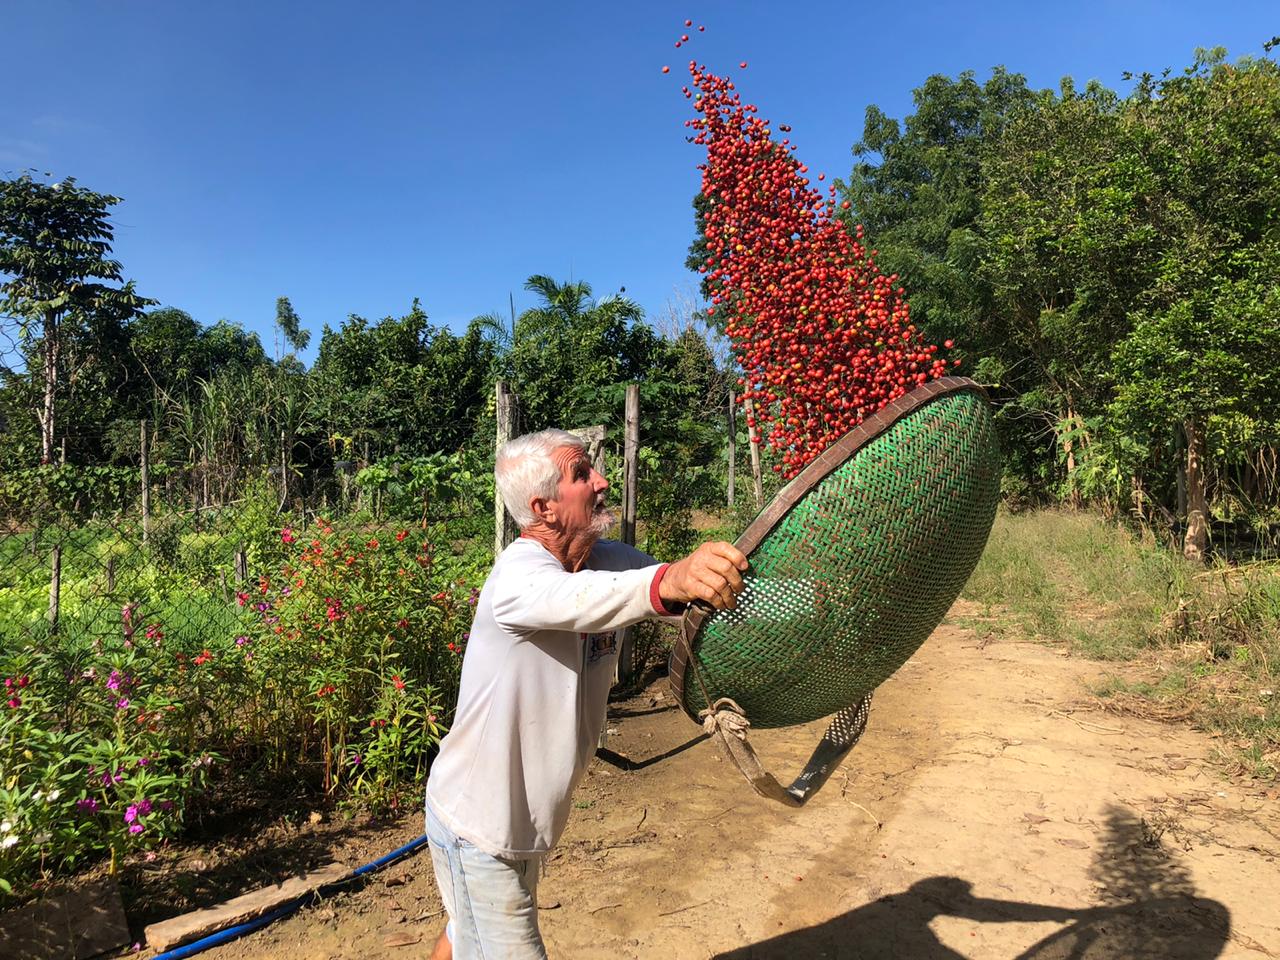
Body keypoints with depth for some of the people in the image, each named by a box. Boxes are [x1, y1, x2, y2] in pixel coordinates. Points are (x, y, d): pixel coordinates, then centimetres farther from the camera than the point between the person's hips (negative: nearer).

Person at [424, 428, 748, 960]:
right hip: (475, 830, -8)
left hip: (522, 815, 8)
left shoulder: (605, 558, -5)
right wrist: (671, 580, -71)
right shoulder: (519, 573, -30)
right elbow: (571, 599, -53)